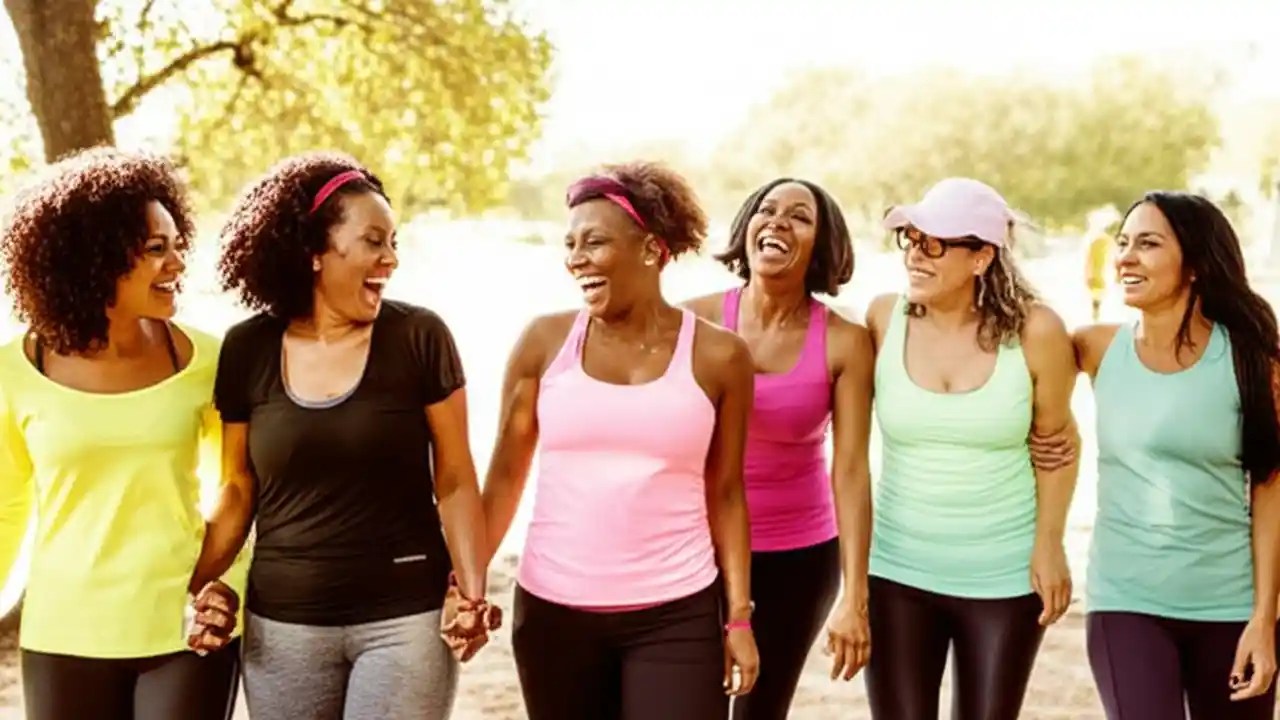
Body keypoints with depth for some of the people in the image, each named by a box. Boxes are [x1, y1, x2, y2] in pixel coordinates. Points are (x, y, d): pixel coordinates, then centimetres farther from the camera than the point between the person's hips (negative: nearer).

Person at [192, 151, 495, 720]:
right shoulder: (247, 350, 0)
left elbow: (454, 481, -2)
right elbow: (239, 487, 8)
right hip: (282, 624, 2)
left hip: (405, 618, -2)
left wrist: (473, 591, -10)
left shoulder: (420, 337, -5)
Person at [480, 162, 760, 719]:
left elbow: (725, 494, 4)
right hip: (553, 610, 1)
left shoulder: (718, 356, -1)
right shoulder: (545, 342, 1)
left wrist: (739, 617, 0)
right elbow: (505, 474, 6)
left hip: (677, 616, -1)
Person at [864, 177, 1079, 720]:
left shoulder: (1035, 332, -10)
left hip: (1004, 575, -1)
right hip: (898, 571, 1)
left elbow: (1055, 444, 0)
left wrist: (1049, 546, -1)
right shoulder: (883, 320, -7)